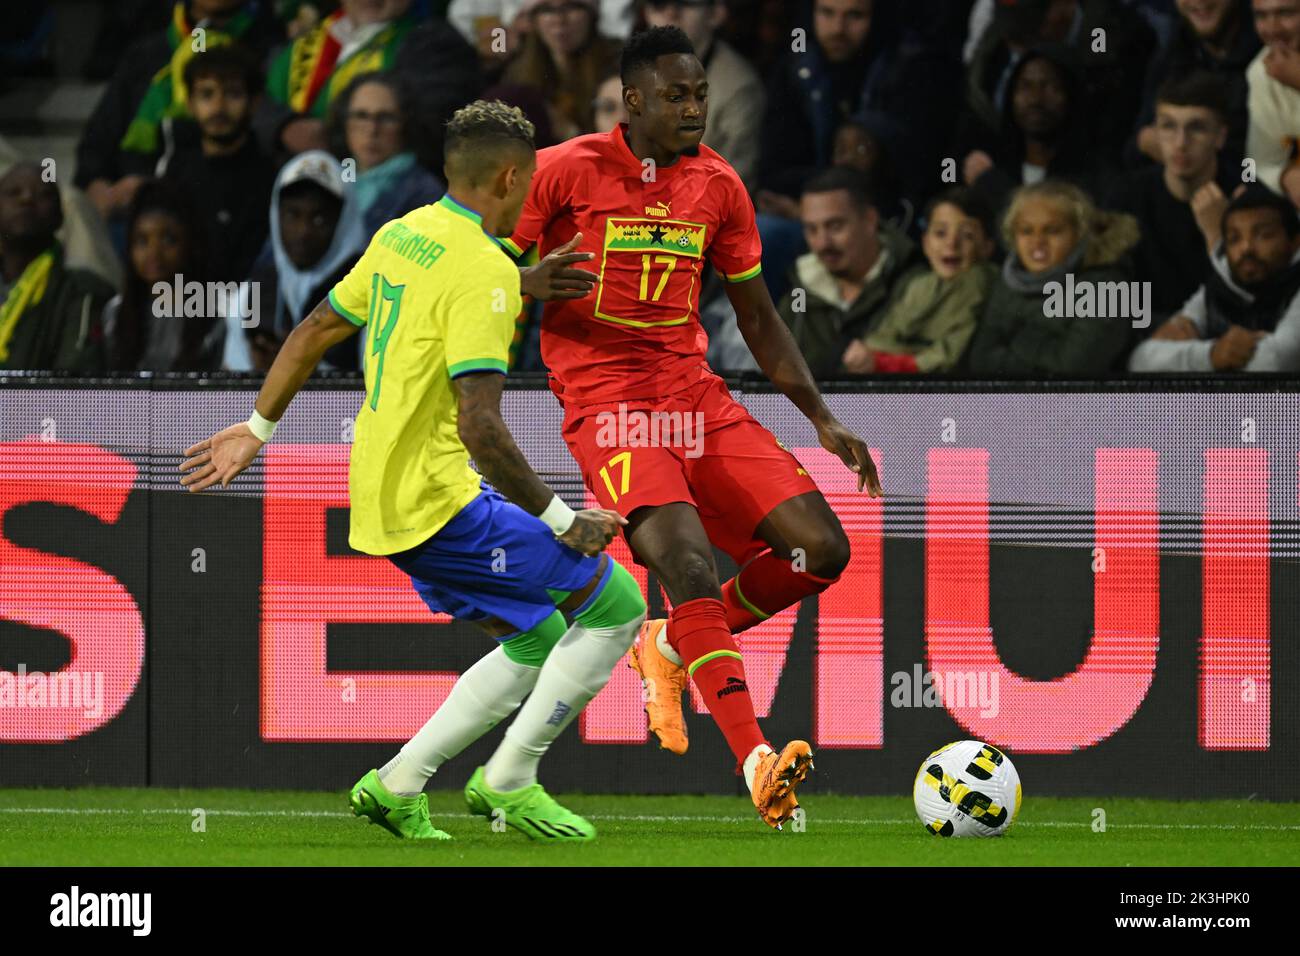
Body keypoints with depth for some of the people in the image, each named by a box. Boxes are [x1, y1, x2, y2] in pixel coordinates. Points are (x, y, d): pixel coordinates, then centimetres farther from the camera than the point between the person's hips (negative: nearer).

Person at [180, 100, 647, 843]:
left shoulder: (401, 237, 10)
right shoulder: (484, 269, -18)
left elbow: (316, 331, 20)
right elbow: (480, 426, -25)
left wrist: (258, 428, 32)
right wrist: (560, 521, -18)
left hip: (383, 502, 9)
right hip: (438, 502, -9)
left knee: (537, 643, 18)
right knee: (617, 604, -3)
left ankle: (399, 785, 12)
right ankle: (509, 781, 1)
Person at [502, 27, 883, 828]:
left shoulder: (719, 186, 10)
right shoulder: (564, 172, -4)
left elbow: (758, 319, 17)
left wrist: (823, 418, 9)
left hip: (694, 392, 6)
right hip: (606, 398, -6)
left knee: (822, 549, -6)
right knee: (690, 567, -26)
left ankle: (673, 648, 16)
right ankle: (756, 763, -35)